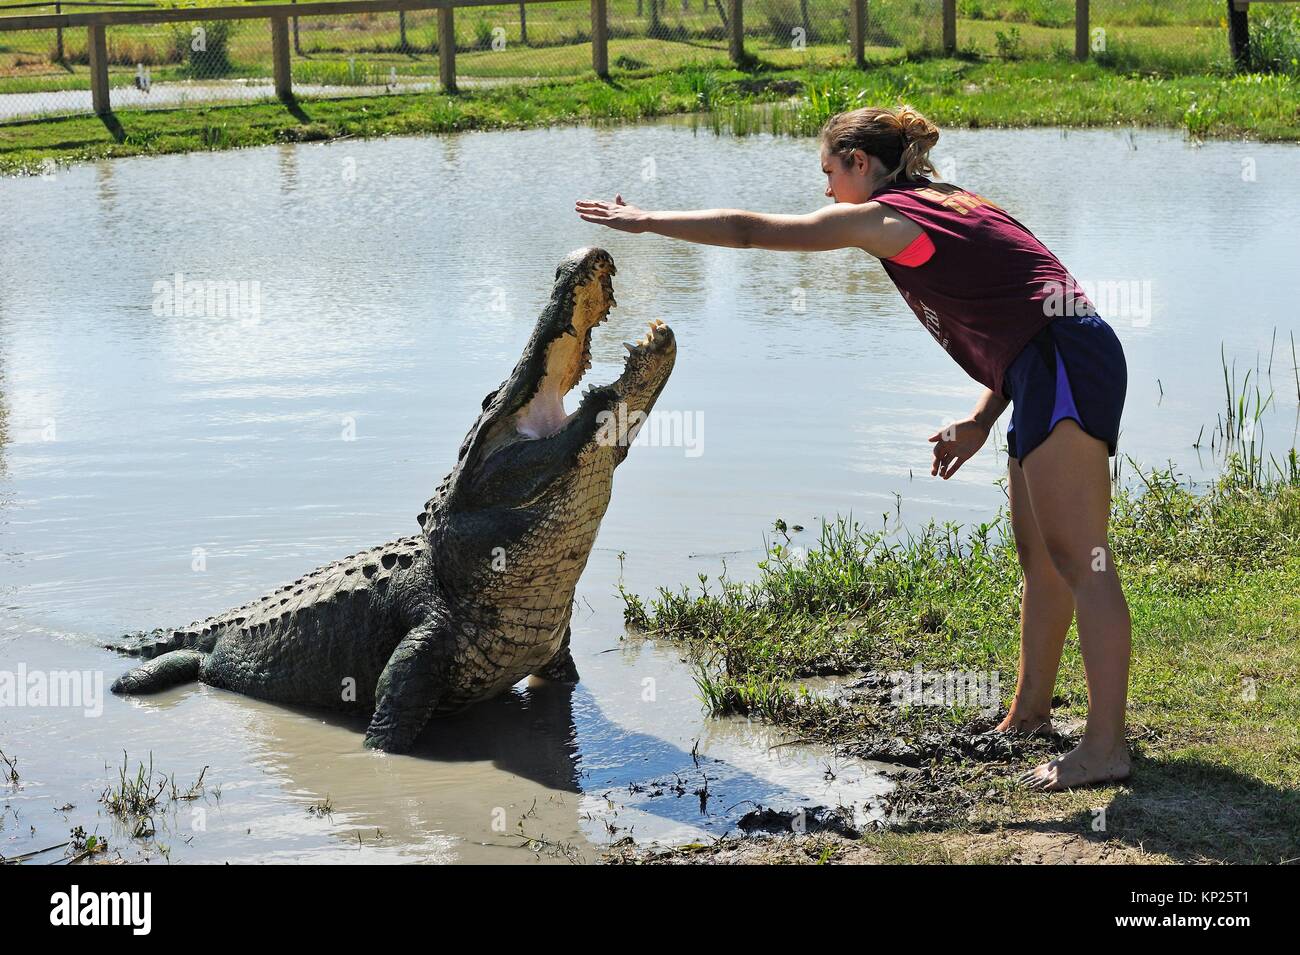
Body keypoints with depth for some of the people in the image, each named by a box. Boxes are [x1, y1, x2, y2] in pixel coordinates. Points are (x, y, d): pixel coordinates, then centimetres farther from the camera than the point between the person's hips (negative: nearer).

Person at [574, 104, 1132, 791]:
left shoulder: (884, 217, 0)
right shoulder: (951, 209, 26)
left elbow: (748, 230, 4)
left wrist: (644, 221, 13)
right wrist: (981, 422, 17)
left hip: (1063, 365, -10)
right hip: (1056, 373, 10)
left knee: (1078, 556, -12)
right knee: (1037, 552, 16)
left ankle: (1105, 745, -14)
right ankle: (1028, 715, 25)